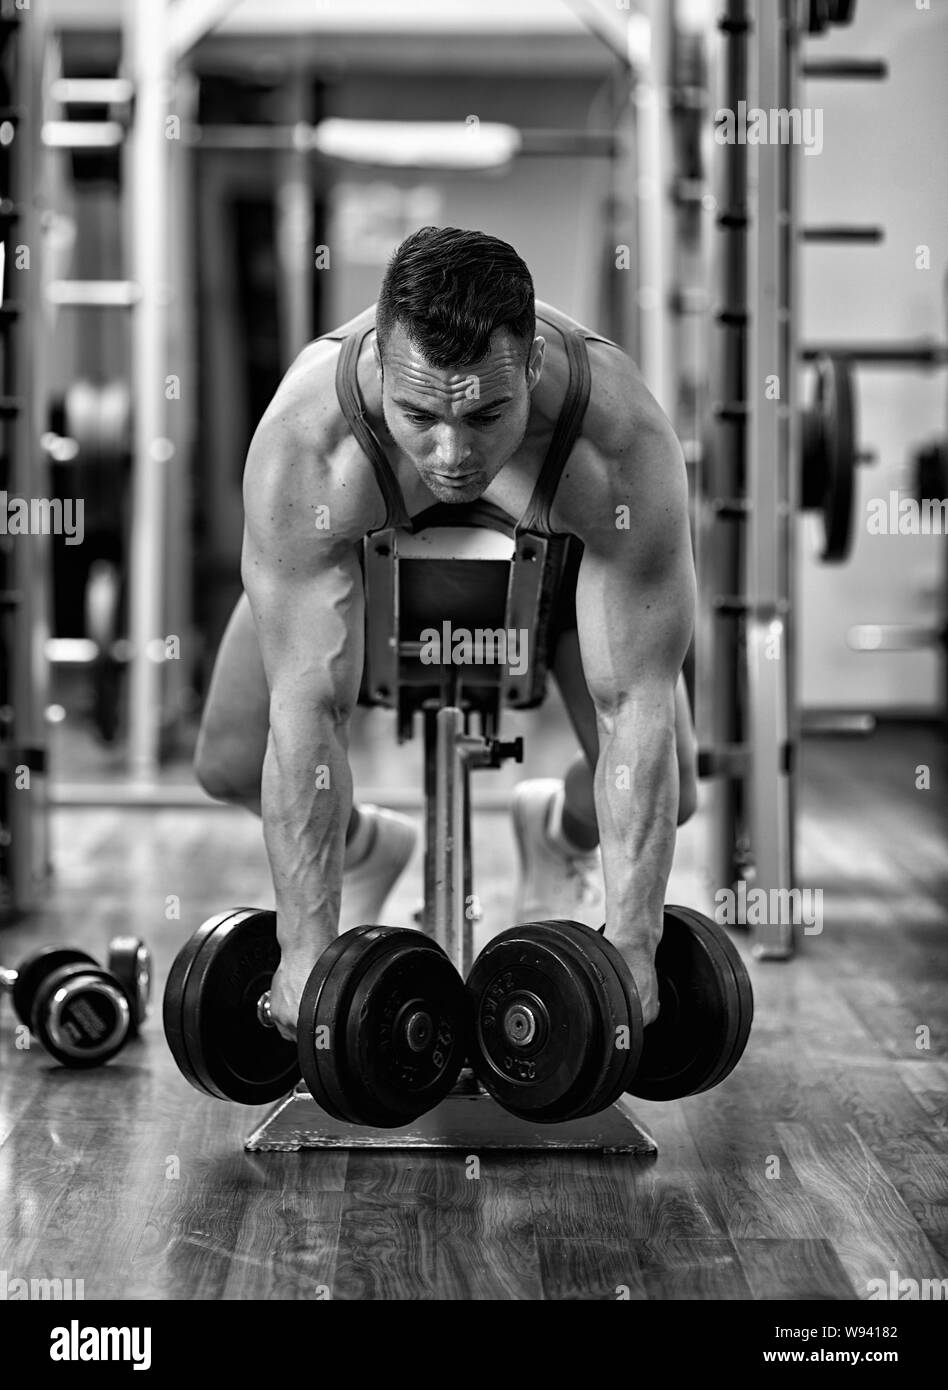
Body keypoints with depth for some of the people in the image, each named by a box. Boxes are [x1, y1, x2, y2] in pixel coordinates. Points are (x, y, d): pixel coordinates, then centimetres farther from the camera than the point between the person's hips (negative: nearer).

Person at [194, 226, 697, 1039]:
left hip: (563, 533, 0)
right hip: (367, 535, 0)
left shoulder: (626, 442, -43)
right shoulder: (303, 442, -43)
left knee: (666, 795, -11)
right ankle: (362, 850, 26)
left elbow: (637, 705, -37)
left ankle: (559, 834, 28)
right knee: (230, 764, -10)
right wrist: (306, 945, -37)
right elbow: (308, 705, -39)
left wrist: (631, 947, -36)